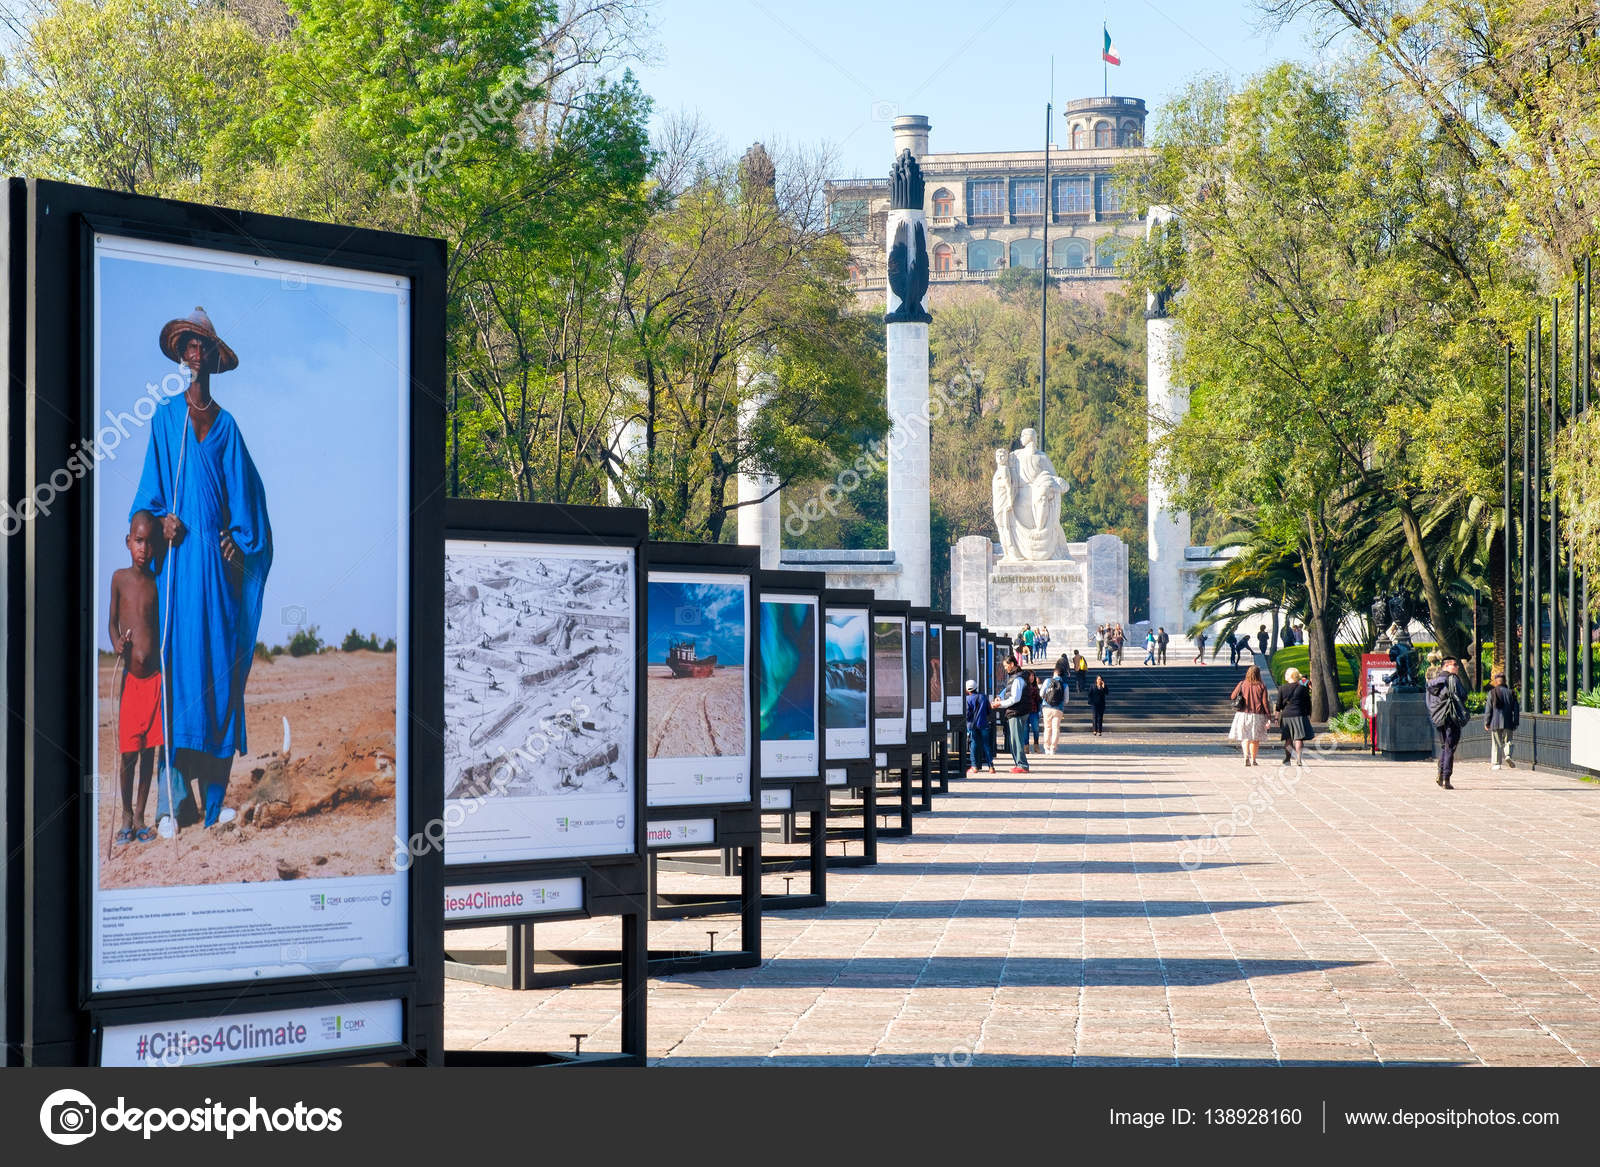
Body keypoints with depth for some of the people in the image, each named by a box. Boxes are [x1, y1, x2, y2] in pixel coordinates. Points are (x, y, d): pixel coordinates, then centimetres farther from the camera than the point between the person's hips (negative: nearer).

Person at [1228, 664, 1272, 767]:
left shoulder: (1242, 684, -3)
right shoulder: (1261, 686, -5)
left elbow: (1232, 697, 1)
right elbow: (1265, 702, -7)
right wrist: (1269, 717, -3)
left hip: (1243, 714, 0)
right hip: (1257, 715, 0)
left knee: (1245, 738, 5)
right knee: (1255, 739, 13)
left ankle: (1246, 756, -18)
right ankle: (1253, 760, 17)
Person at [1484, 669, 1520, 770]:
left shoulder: (1492, 693, -1)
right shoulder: (1511, 692, 5)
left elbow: (1488, 709, -2)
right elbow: (1516, 709, 7)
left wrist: (1486, 723, 5)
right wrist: (1515, 723, 12)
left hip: (1495, 723, -1)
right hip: (1508, 723, 1)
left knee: (1496, 743, 6)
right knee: (1507, 741, 10)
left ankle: (1497, 763, 4)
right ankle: (1507, 755, -17)